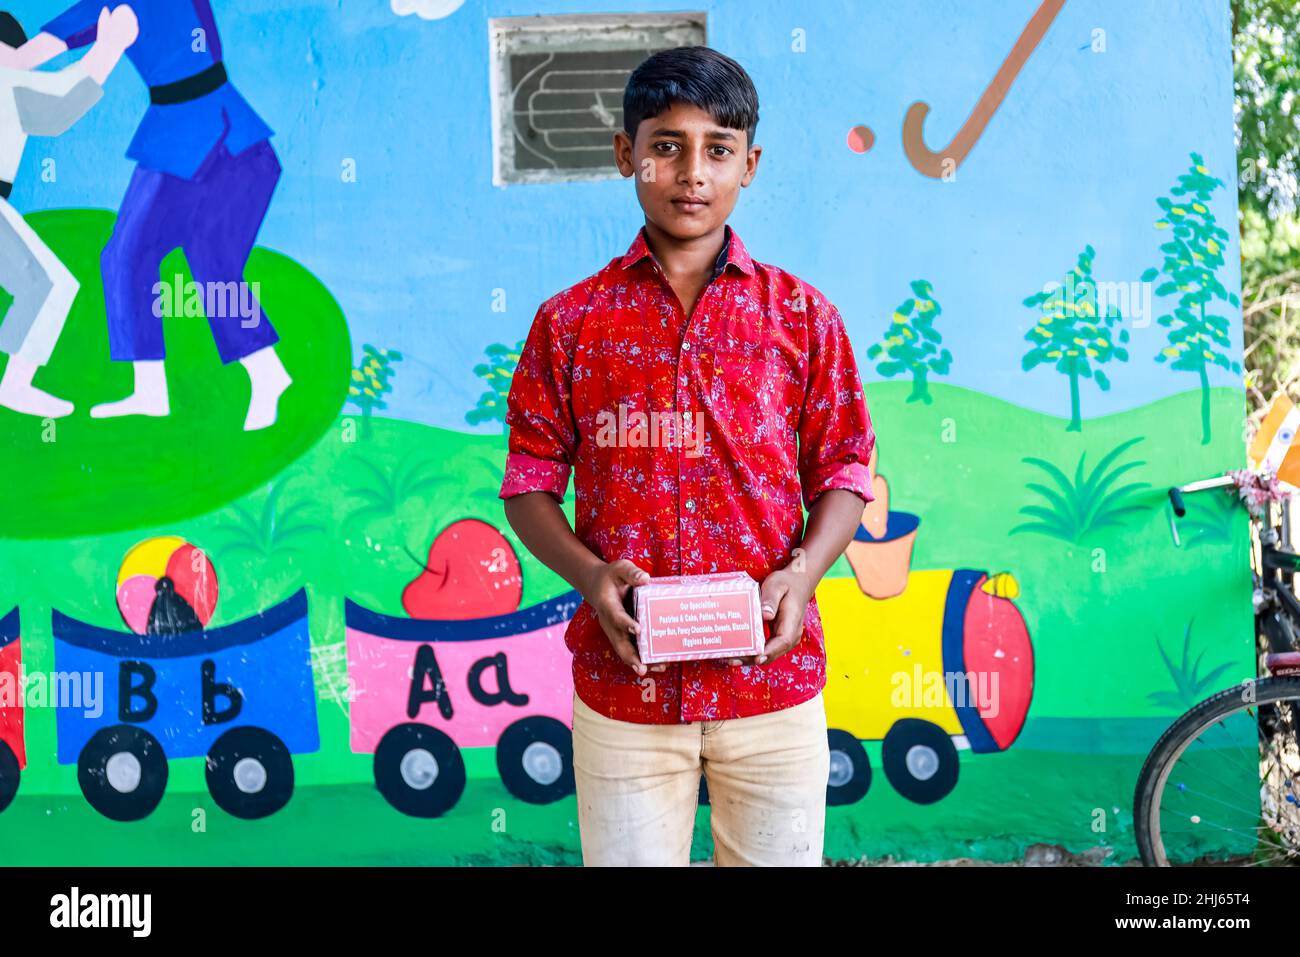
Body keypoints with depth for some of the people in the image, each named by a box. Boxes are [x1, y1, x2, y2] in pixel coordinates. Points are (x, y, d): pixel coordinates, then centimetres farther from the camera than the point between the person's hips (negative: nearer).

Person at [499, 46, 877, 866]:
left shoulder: (802, 317, 4)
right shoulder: (571, 322, 3)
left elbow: (842, 475, 7)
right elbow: (530, 486, 5)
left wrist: (801, 572, -11)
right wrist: (590, 575, -13)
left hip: (772, 681, 1)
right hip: (622, 681, 0)